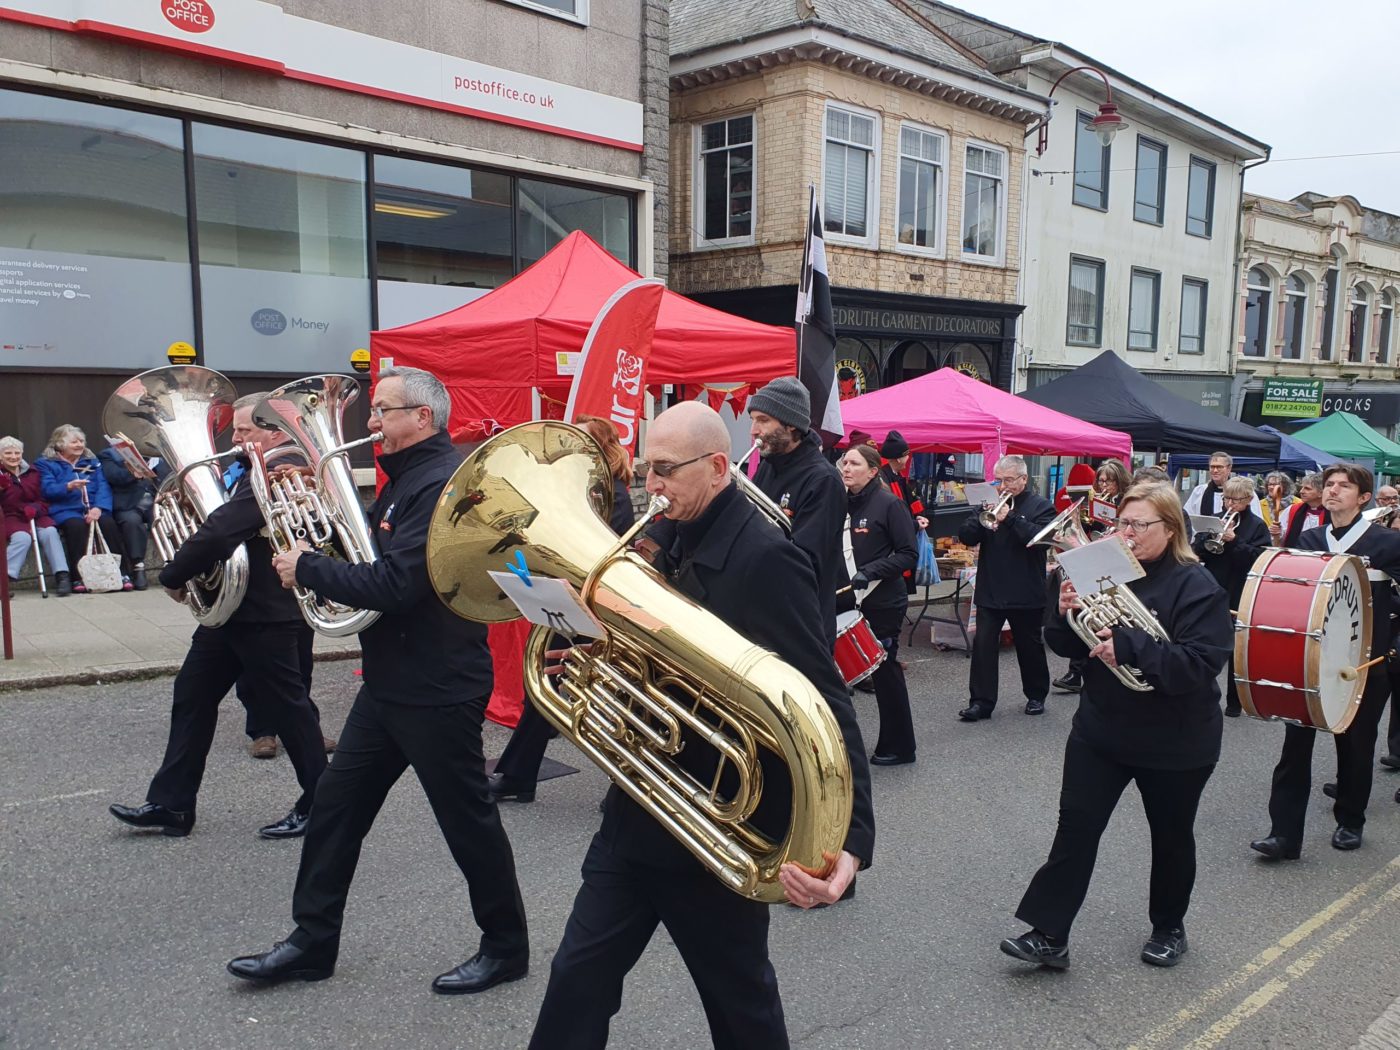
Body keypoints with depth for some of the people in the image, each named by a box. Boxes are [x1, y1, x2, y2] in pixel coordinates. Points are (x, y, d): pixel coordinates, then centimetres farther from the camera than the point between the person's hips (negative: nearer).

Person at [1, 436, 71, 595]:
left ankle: (62, 576, -37)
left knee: (49, 531, -31)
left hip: (35, 517, 2)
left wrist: (35, 508, -9)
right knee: (23, 537, -36)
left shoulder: (32, 473, 18)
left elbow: (44, 499, 14)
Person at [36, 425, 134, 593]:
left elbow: (103, 487, 7)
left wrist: (99, 508, -13)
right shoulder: (46, 464, 13)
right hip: (66, 510, -2)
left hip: (93, 508, 2)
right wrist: (69, 487, -25)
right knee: (76, 525, -36)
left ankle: (123, 574, -31)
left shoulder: (92, 462, 22)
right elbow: (48, 490, -4)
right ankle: (78, 577, -33)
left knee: (108, 523, -30)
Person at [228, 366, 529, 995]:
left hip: (438, 689, -10)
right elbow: (376, 557, 15)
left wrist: (309, 570, -16)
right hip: (389, 680, 10)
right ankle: (312, 941, 29)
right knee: (336, 807, 15)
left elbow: (394, 585, -28)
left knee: (468, 820, 4)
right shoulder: (407, 477, 13)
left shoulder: (445, 483, -20)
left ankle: (506, 948, 23)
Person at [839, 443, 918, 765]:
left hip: (882, 604, -6)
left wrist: (869, 572, -22)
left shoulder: (889, 504, -9)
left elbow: (908, 554, -12)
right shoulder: (841, 504, 7)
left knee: (885, 671, 4)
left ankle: (898, 747, 18)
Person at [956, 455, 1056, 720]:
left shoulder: (1041, 506, -2)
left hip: (1025, 593, -3)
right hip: (989, 590, 3)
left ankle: (1036, 695, 30)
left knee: (1030, 646, 12)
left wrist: (1009, 518, -26)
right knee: (983, 644, -4)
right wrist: (982, 517, -18)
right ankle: (981, 701, 1)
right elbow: (966, 536, 0)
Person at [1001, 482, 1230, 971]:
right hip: (1100, 730, 4)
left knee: (1171, 836, 15)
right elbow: (1069, 645, 5)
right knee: (1076, 827, 0)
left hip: (1173, 743, -4)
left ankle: (1169, 927, 37)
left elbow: (1199, 665, -26)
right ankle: (1049, 935, 6)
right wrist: (1066, 613, -17)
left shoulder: (1197, 587, -14)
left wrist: (1127, 646, -34)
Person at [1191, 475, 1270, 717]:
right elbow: (1196, 551, 1)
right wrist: (1210, 538, -17)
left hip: (1239, 597, -3)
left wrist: (1233, 541, -22)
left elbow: (1260, 559, -15)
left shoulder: (1257, 526, -3)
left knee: (1236, 650, 7)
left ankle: (1234, 701, 17)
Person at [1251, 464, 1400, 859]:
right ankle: (1285, 834, 0)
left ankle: (1350, 822, 34)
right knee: (1295, 744, -2)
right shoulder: (1308, 541, 6)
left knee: (1356, 745, 13)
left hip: (1362, 663, -2)